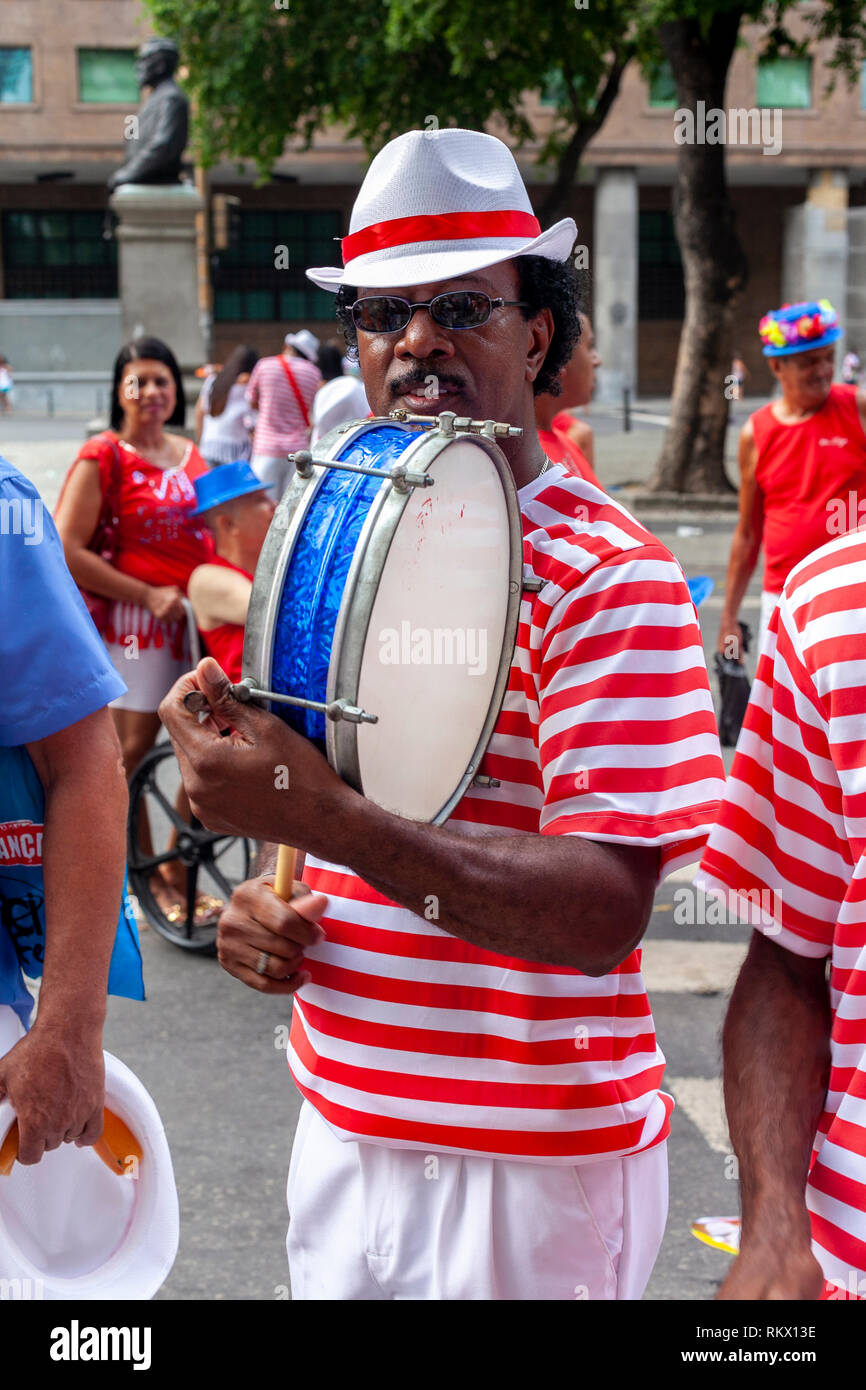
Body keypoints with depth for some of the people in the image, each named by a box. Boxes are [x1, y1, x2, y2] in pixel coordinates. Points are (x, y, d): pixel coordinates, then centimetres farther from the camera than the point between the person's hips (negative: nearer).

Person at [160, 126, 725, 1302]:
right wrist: (269, 903, -2)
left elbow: (604, 915, -25)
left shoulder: (605, 574, -17)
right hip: (343, 1132, 7)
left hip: (528, 1171, -6)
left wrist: (324, 816, -33)